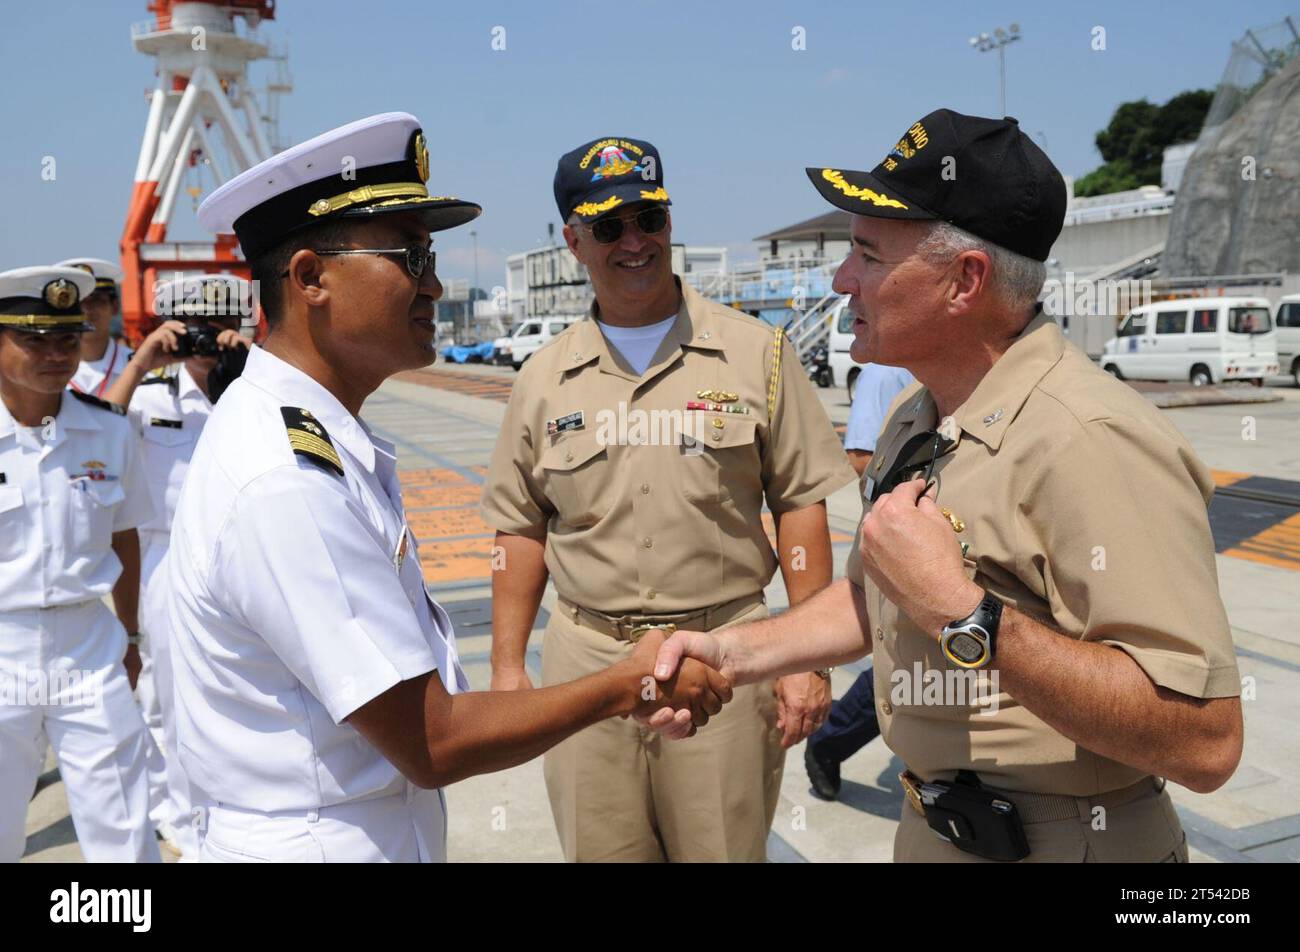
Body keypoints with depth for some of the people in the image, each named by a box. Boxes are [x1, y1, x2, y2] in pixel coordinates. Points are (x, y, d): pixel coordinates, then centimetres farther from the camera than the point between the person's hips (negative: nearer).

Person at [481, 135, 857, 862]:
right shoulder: (544, 379, 7)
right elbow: (522, 529, 11)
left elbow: (801, 504, 0)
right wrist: (507, 665, 7)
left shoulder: (756, 352, 1)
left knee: (726, 847, 7)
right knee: (599, 849, 12)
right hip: (586, 659, 2)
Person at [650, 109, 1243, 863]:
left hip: (1058, 840, -7)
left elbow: (1204, 743, -30)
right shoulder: (914, 425, 3)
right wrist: (736, 653, 3)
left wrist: (961, 615, -32)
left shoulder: (1090, 441, -26)